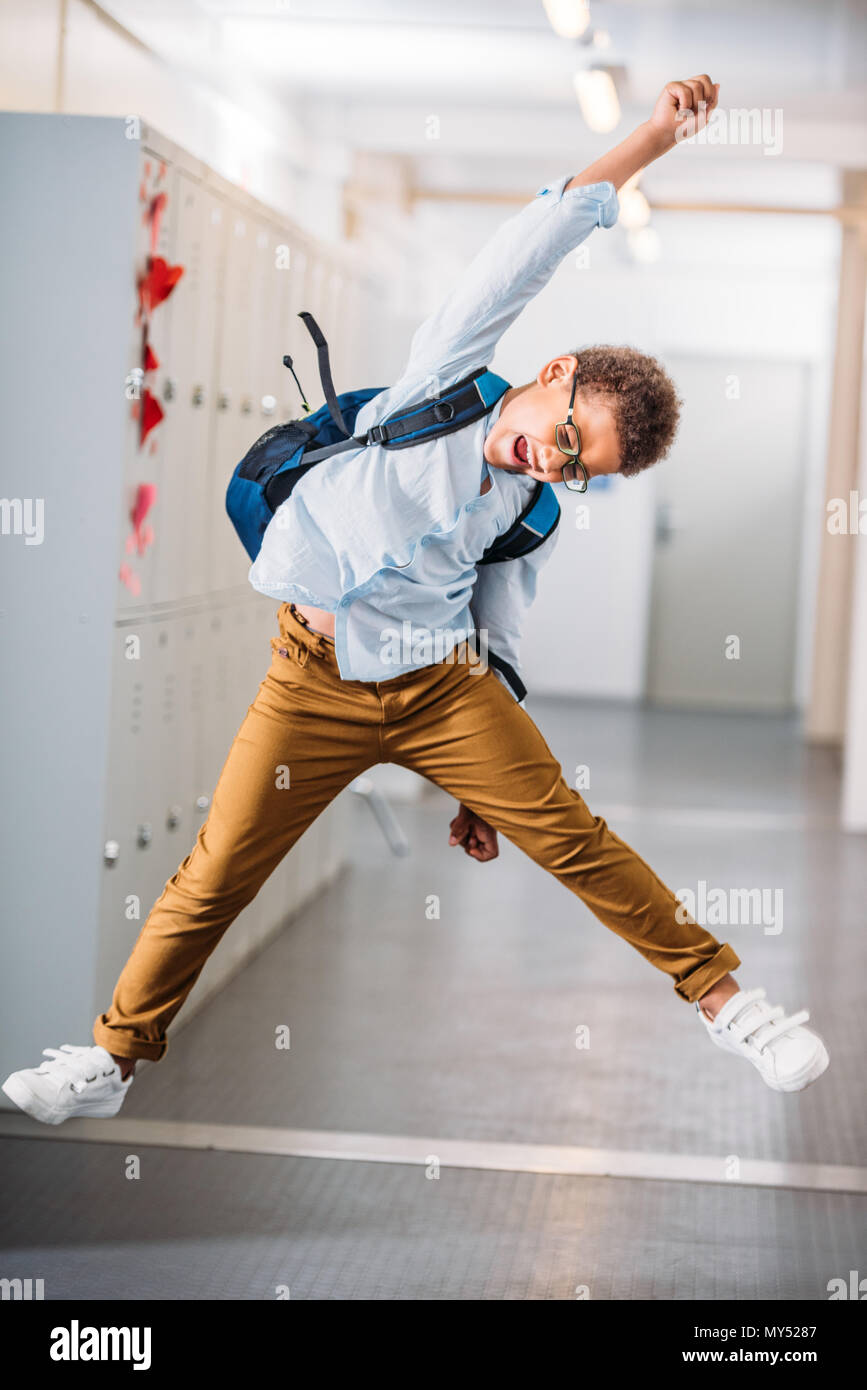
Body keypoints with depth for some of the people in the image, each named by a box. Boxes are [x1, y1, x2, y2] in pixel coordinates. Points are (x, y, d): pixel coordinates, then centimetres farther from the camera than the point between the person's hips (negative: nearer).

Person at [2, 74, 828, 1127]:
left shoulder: (534, 518, 2)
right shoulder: (450, 377, -7)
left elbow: (498, 643, 12)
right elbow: (532, 247, -15)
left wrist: (483, 786, 11)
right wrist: (652, 137, -19)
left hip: (440, 683, 3)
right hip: (314, 682, -2)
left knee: (569, 834, -7)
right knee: (215, 876, -1)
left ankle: (723, 999, 4)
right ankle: (112, 1060, 15)